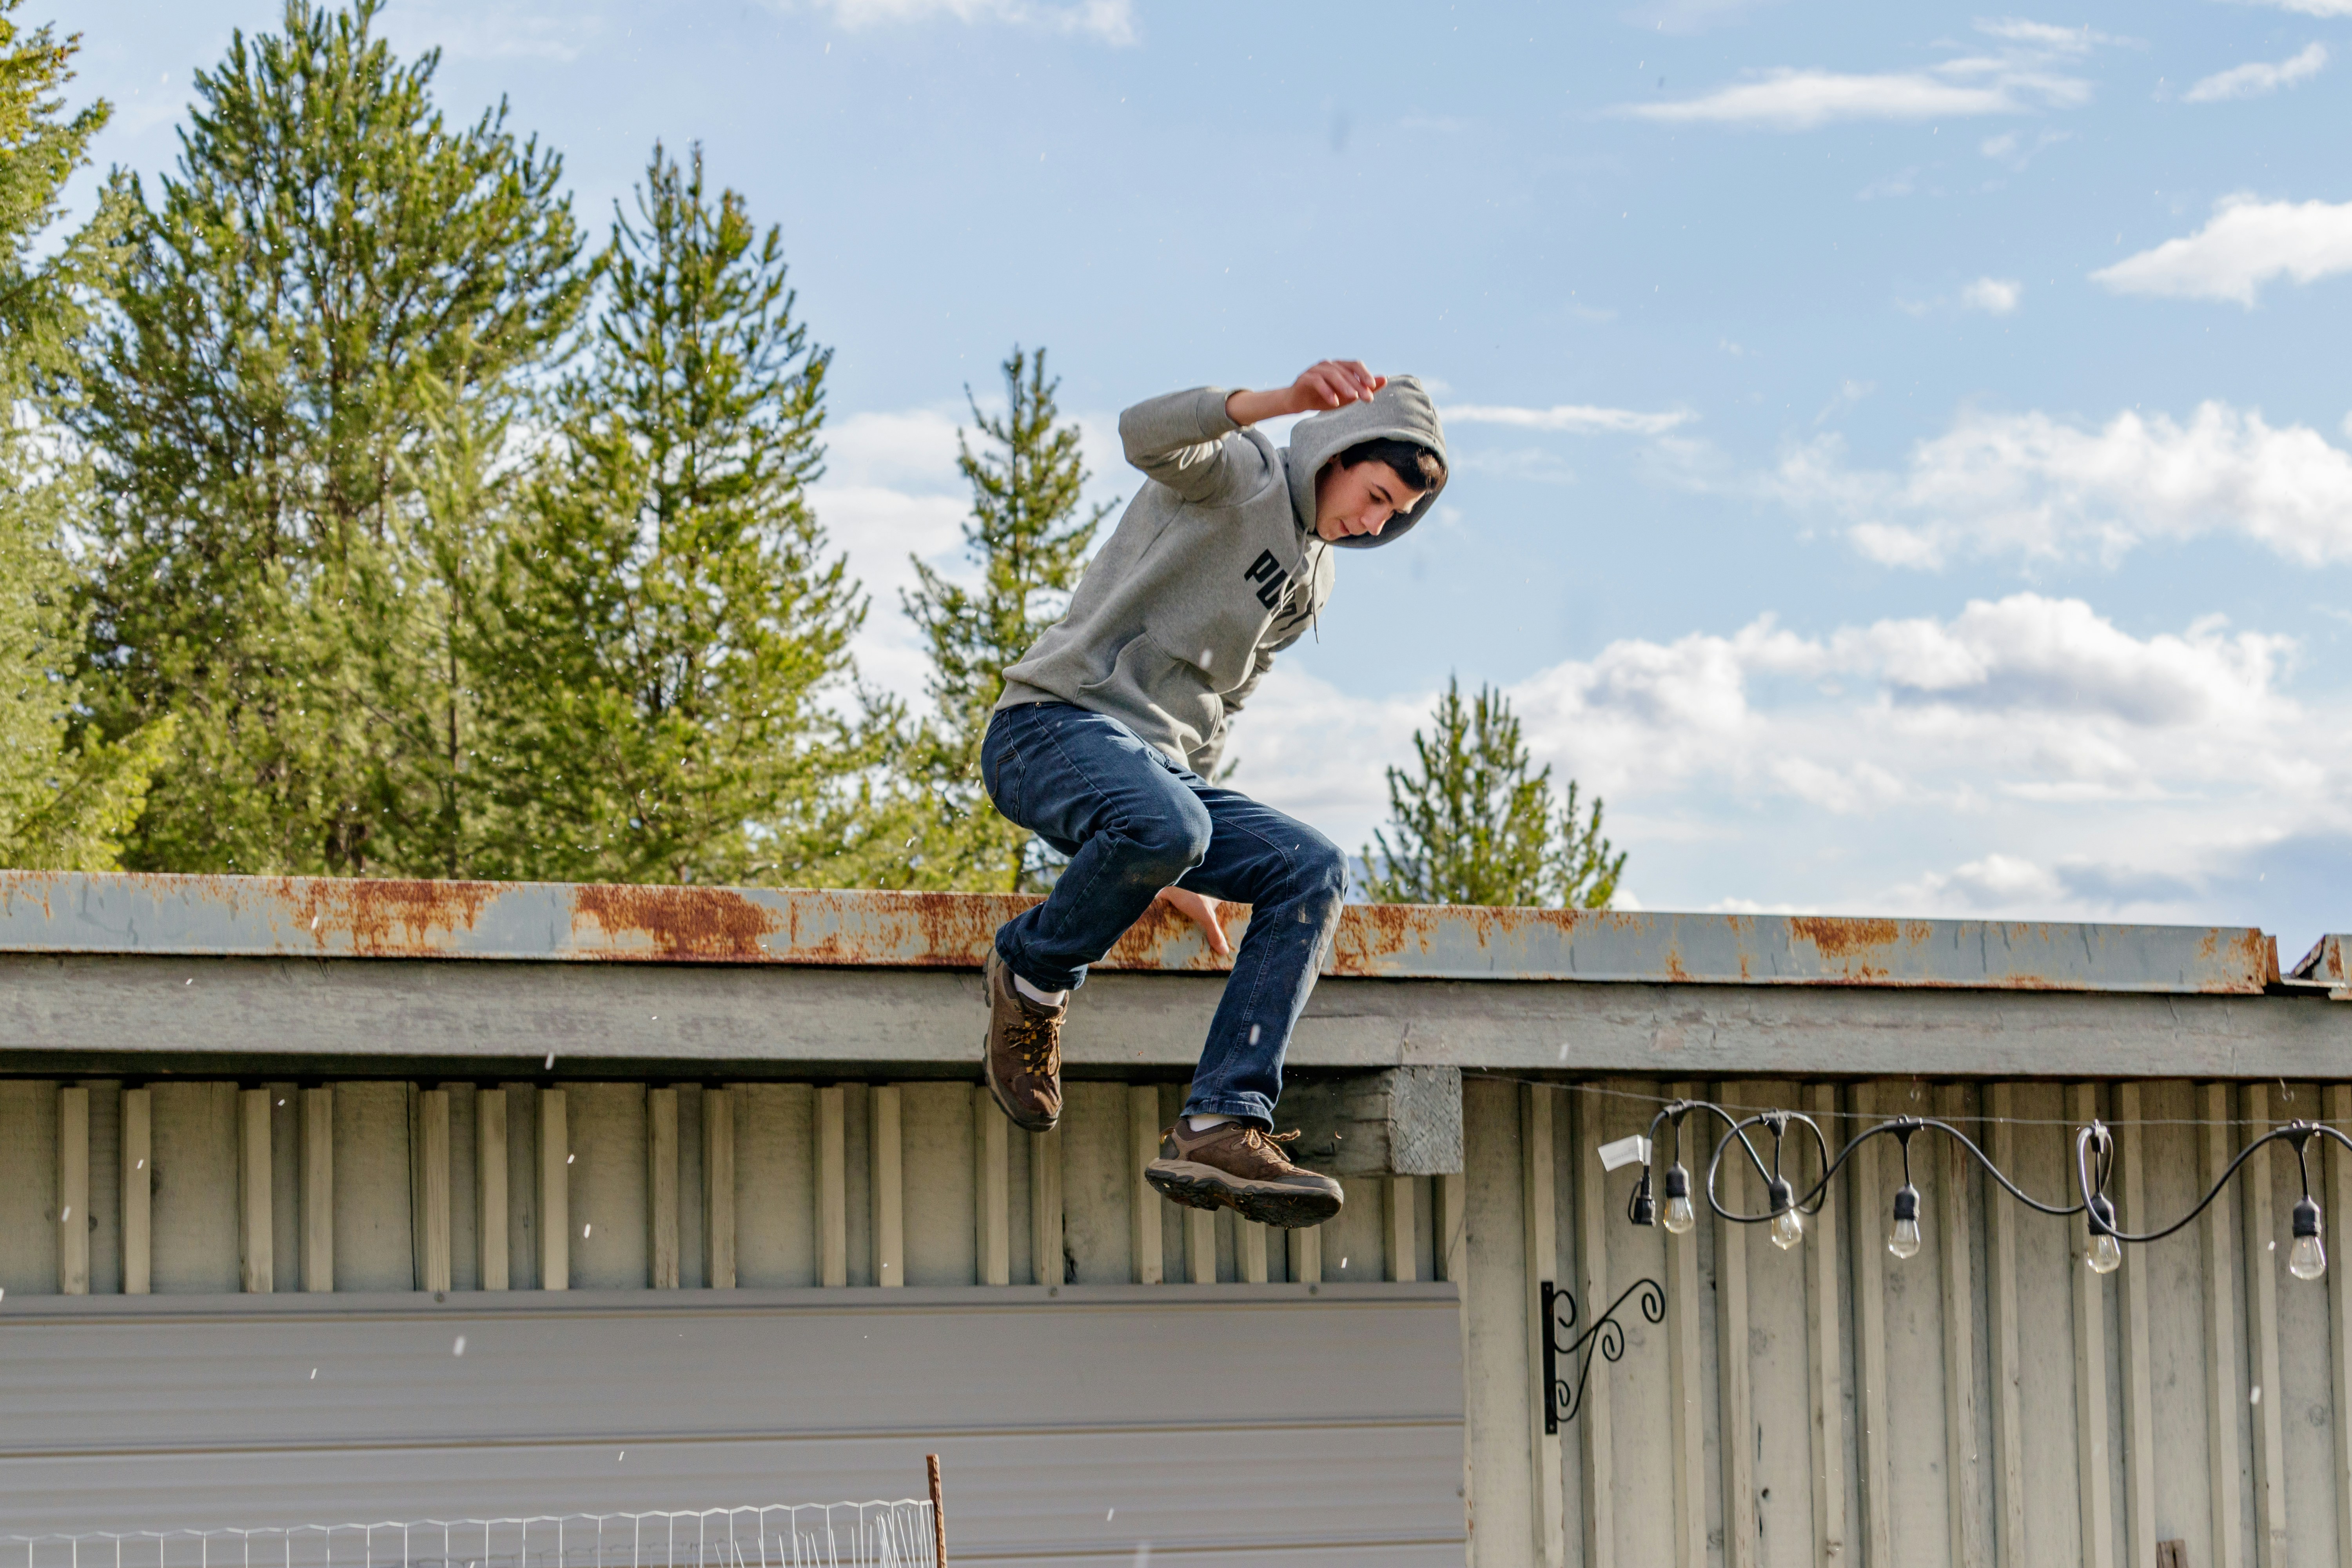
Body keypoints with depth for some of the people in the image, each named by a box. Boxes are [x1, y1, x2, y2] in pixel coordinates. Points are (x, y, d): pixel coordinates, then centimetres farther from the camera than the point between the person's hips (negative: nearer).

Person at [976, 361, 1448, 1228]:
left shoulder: (1307, 584, 23)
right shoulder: (1239, 476, -1)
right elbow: (1148, 432, -25)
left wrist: (1180, 873, 19)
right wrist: (1284, 402, -41)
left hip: (1159, 766, 8)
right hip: (1055, 723, -8)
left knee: (1311, 870, -14)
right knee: (1163, 825, -39)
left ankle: (1220, 1126, -25)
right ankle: (1032, 975, -8)